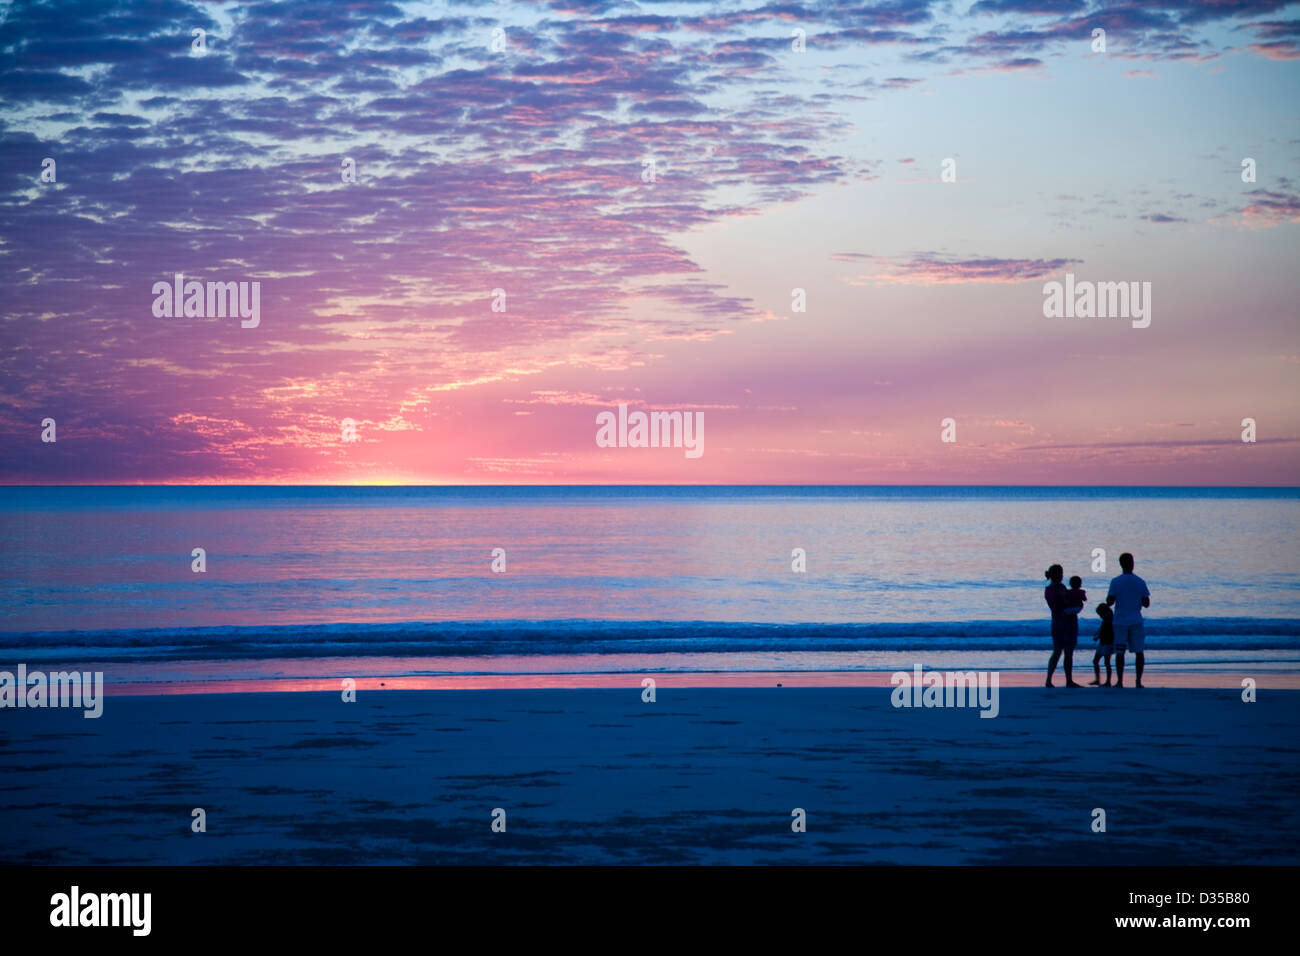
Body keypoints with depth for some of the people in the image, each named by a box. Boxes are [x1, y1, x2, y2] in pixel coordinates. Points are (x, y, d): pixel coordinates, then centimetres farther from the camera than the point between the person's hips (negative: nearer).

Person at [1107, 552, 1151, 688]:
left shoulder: (1115, 582, -5)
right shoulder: (1140, 582, 0)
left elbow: (1109, 601, -7)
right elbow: (1146, 603, 3)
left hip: (1120, 621, -1)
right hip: (1136, 621, 1)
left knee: (1120, 652, 4)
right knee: (1139, 651, 7)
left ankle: (1120, 681, -1)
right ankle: (1138, 681, 2)